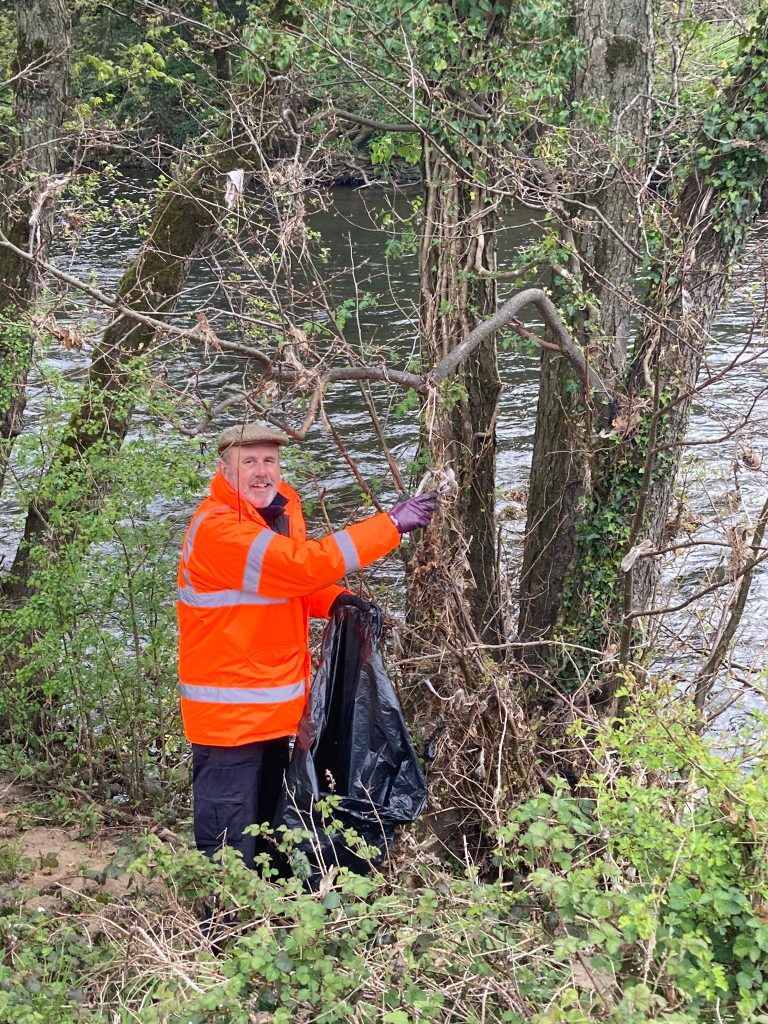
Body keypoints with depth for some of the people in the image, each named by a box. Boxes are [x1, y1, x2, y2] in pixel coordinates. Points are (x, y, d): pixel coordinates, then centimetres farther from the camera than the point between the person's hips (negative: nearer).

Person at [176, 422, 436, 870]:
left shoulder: (282, 506, 5)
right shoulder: (216, 528, -23)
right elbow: (301, 564, -31)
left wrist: (335, 600, -5)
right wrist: (391, 524, -27)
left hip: (275, 705, 9)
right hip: (229, 710, -9)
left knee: (267, 825, 22)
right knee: (230, 850, -1)